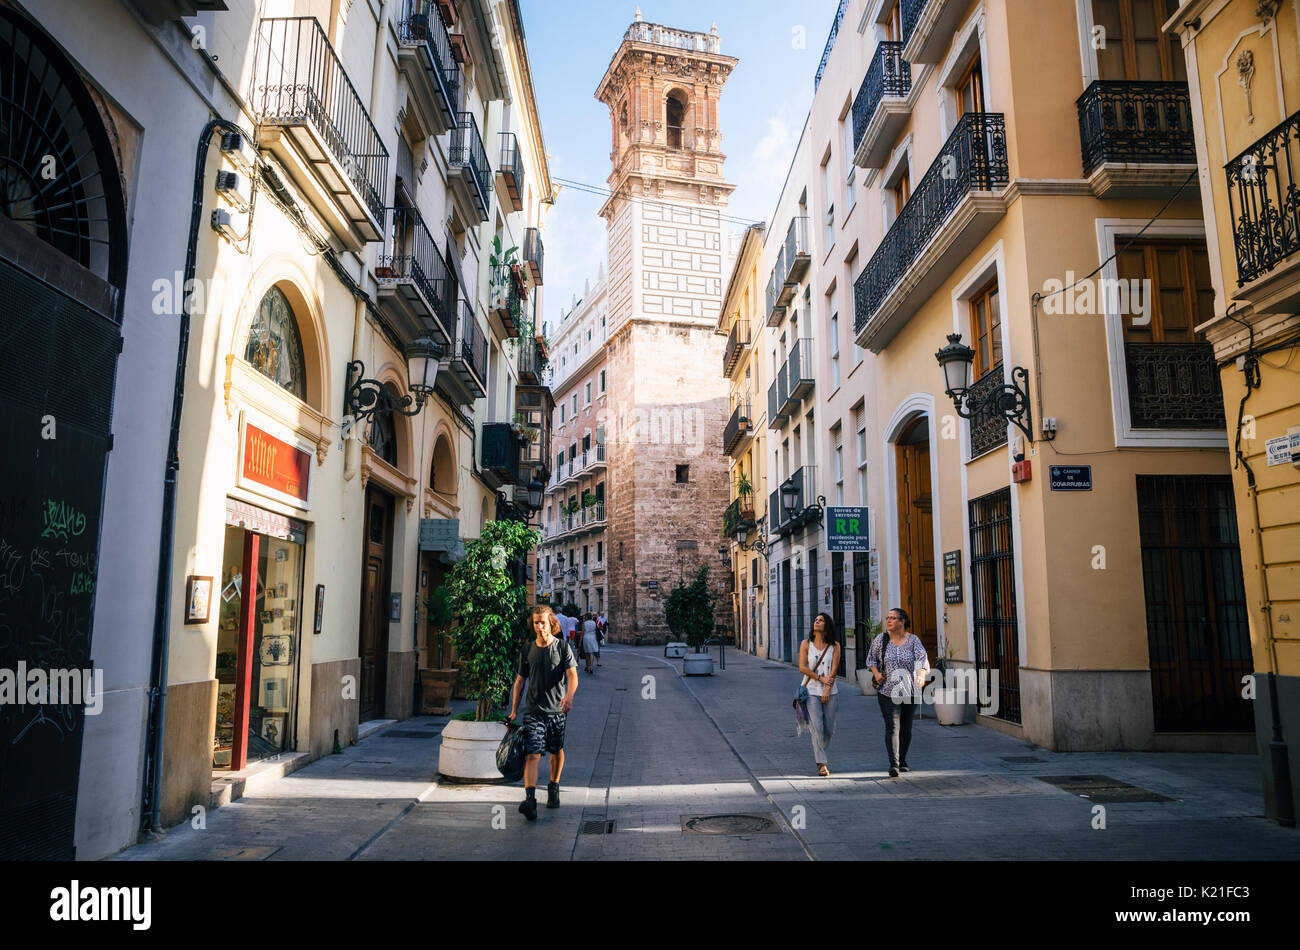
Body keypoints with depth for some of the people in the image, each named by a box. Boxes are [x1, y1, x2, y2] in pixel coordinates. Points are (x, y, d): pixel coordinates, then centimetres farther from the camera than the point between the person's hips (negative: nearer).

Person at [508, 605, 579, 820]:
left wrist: (569, 696, -33)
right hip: (533, 711, 1)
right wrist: (513, 711, 10)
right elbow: (520, 680, 12)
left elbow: (572, 676, -13)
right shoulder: (527, 650, 5)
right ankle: (530, 800, -19)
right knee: (532, 754, -12)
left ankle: (554, 787, 36)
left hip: (558, 710, 0)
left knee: (557, 751, 14)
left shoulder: (562, 647, -3)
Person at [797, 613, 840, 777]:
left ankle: (818, 754, 32)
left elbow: (834, 670, -2)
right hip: (811, 691, -1)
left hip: (830, 692, 1)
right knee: (817, 727, -9)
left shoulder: (834, 645, 3)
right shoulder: (806, 644, 3)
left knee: (829, 729, 6)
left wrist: (827, 690, -10)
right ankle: (821, 764, -6)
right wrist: (821, 678, -10)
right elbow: (802, 668, -4)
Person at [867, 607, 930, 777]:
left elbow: (922, 658, -13)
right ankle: (893, 764, -13)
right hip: (888, 691, -1)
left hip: (910, 691, 1)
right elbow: (871, 658, 12)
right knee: (892, 727, -12)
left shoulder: (913, 640, -1)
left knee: (906, 728, 12)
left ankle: (902, 761, 30)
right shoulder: (881, 639, 2)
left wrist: (922, 674, -31)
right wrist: (876, 673, -6)